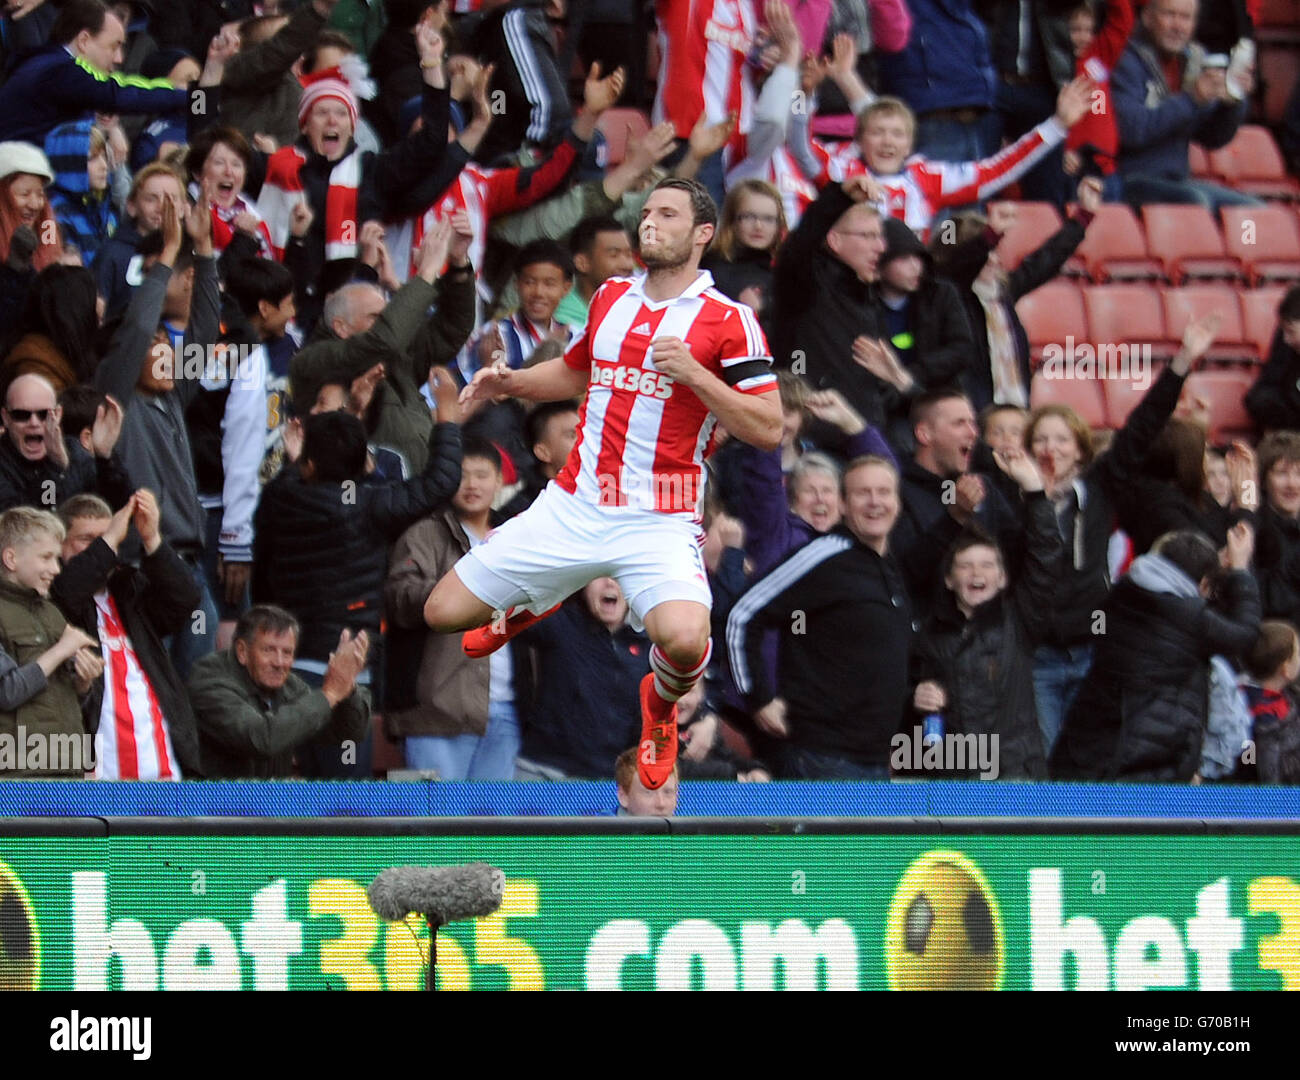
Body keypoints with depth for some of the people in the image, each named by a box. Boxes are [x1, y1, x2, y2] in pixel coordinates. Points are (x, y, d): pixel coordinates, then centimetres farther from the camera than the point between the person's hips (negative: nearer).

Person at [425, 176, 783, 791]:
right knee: (444, 613, 1)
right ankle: (530, 604, 37)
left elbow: (768, 429, -9)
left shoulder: (728, 321, -4)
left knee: (683, 640, -33)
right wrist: (509, 382, 13)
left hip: (658, 525, -5)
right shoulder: (609, 297, 13)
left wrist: (693, 373, -19)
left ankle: (661, 702, 6)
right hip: (572, 506, 5)